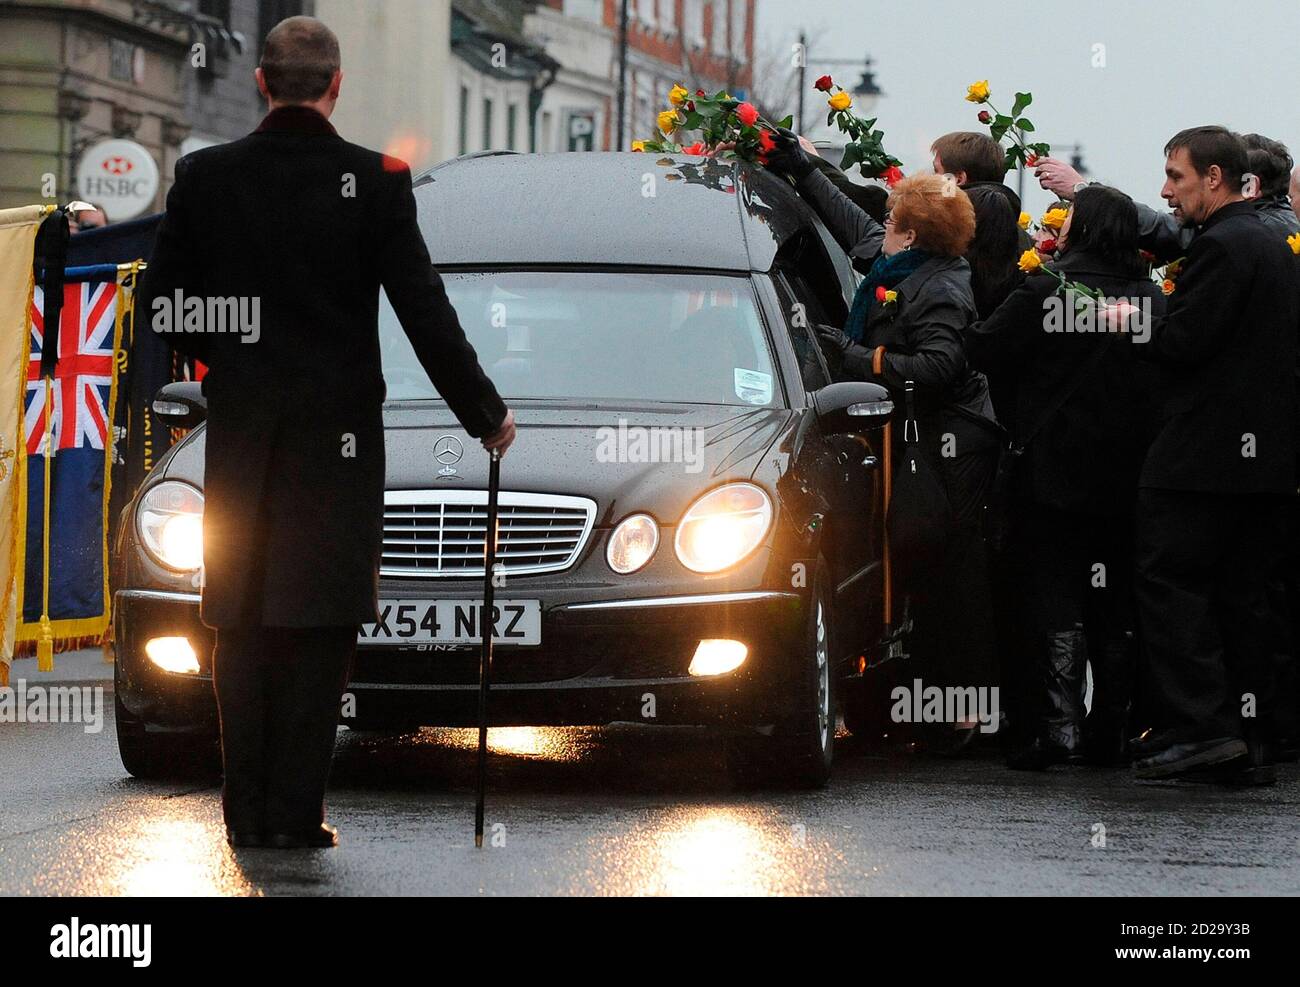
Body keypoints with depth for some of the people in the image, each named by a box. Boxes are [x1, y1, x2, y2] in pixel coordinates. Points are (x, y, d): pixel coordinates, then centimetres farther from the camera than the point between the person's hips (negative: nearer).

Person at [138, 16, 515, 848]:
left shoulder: (206, 176, -2)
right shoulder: (375, 182, -9)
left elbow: (162, 302, 3)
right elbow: (425, 312, -7)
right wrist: (486, 414, 3)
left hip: (242, 433, 2)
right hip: (337, 435, -2)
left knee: (243, 628, 9)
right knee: (317, 627, 2)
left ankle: (249, 813, 9)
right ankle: (295, 814, 0)